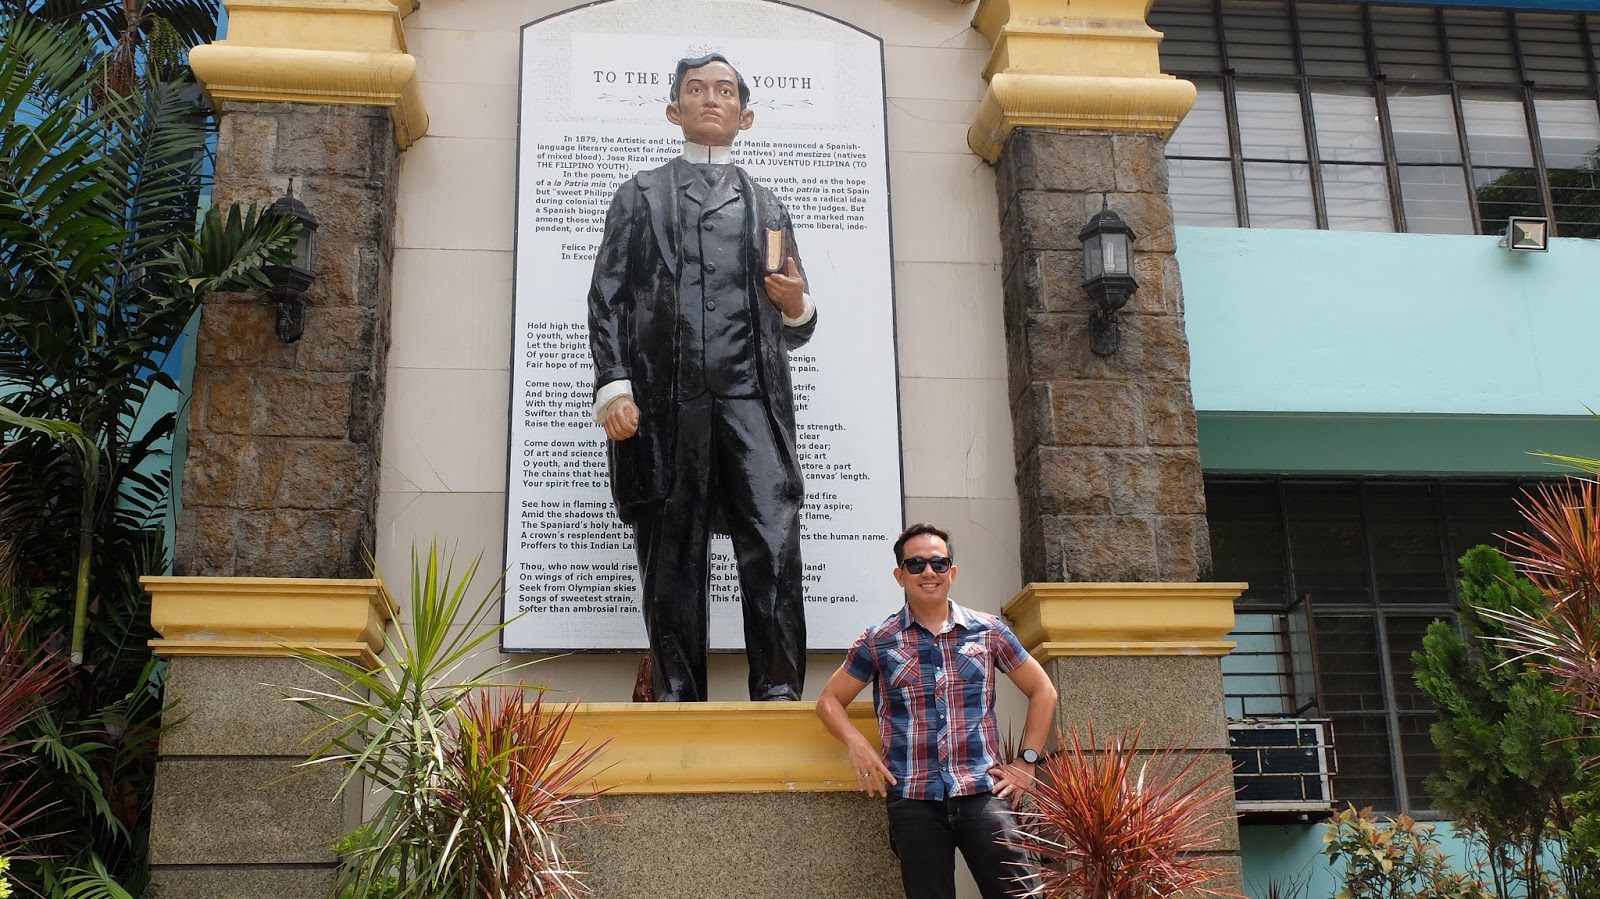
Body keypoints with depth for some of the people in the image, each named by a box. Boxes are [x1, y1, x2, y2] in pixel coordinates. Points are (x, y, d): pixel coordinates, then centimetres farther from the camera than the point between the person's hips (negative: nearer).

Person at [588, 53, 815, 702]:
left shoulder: (766, 207, 26)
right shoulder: (640, 196, 21)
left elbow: (792, 330, 25)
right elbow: (607, 299, 9)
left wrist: (796, 306, 1)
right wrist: (613, 386, -5)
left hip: (752, 398, 1)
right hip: (665, 401, -1)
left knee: (775, 547, -15)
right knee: (672, 562, -2)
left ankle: (778, 696, -14)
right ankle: (677, 698, 3)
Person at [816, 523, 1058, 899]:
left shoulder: (988, 631, 8)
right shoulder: (878, 641, 7)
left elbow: (1042, 691, 17)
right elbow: (830, 701, 14)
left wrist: (1027, 761, 8)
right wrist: (856, 744, -5)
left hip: (984, 792, 0)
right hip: (914, 798, 0)